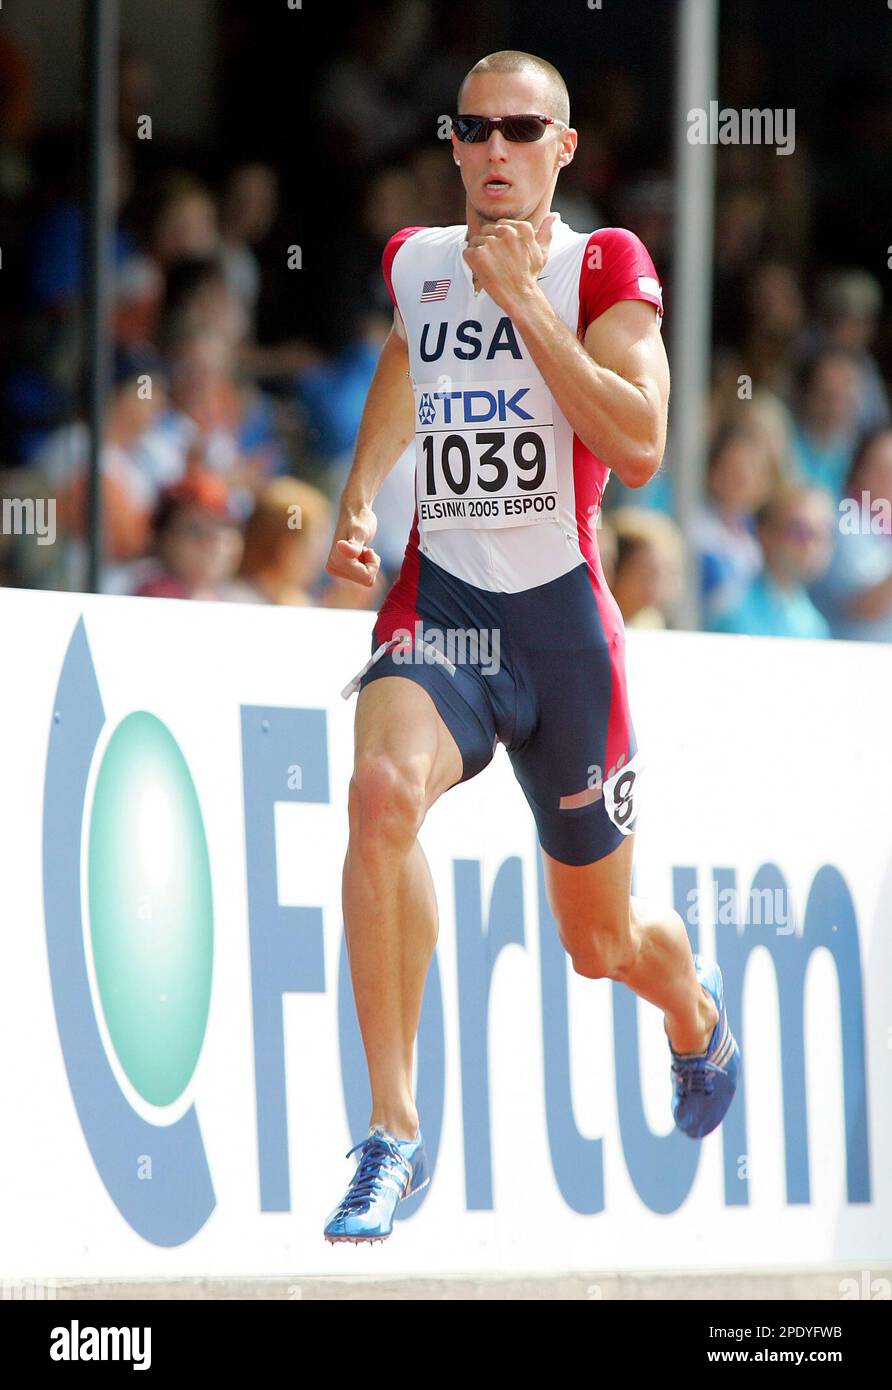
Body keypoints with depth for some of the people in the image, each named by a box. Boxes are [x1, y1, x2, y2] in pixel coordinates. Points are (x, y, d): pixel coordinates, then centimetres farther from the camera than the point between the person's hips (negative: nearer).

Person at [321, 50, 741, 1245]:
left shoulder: (604, 269, -4)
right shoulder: (415, 263, 7)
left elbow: (638, 450, -17)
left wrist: (524, 299, -18)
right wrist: (357, 504, 12)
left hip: (562, 611, -2)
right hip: (438, 600, 2)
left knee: (602, 941, 11)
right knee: (383, 791, -33)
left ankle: (696, 1012, 52)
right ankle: (394, 1131, -29)